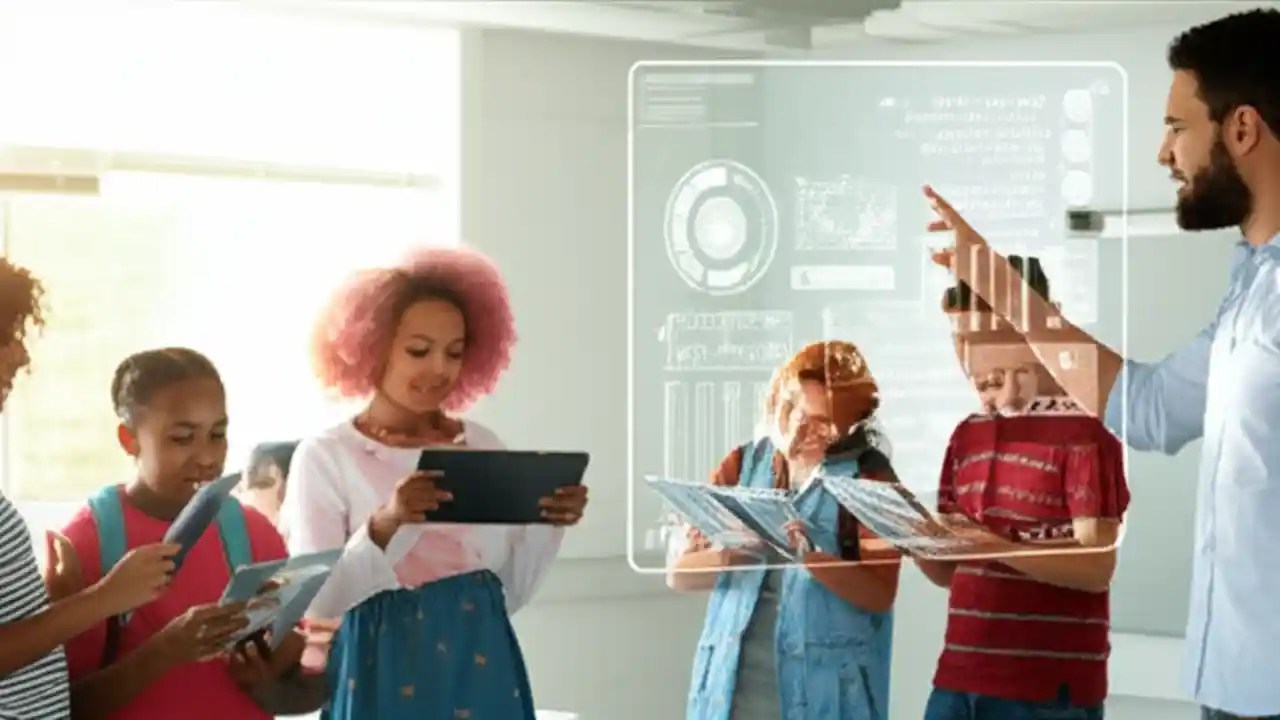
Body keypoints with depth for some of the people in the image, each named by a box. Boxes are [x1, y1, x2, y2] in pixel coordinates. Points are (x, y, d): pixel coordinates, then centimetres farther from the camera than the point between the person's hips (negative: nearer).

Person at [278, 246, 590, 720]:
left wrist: (547, 526, -6)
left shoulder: (485, 446, 9)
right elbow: (316, 600, -11)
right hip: (386, 678, -4)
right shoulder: (325, 457, -3)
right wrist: (384, 525, -25)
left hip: (483, 673, 4)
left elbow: (510, 593, 11)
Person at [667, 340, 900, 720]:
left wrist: (810, 557, -24)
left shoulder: (867, 474, 0)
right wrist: (730, 556, -15)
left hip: (824, 689, -3)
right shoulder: (742, 465, 10)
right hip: (733, 682, 3)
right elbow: (679, 573, 6)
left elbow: (880, 594, -9)